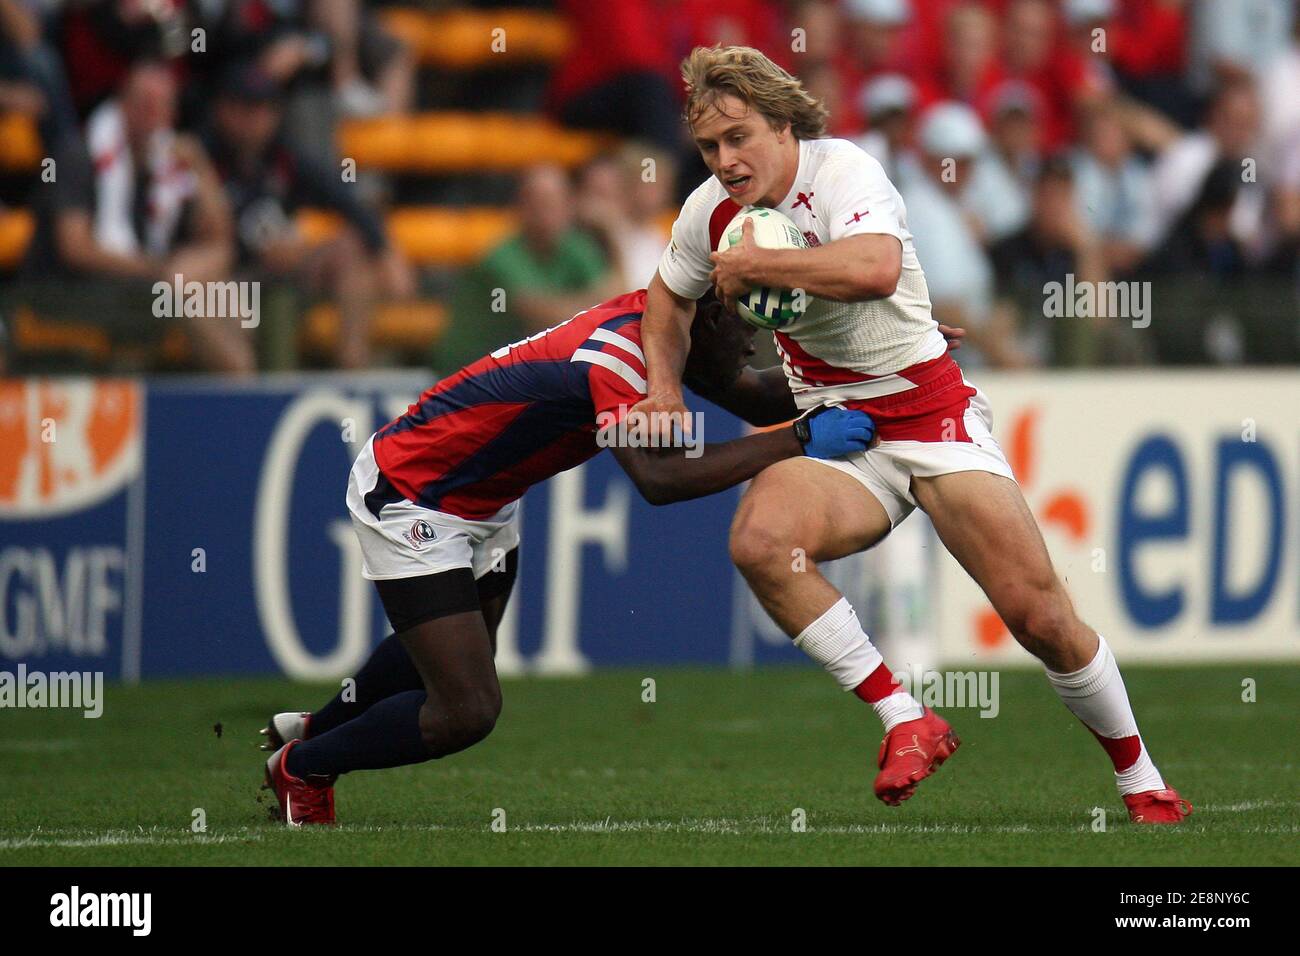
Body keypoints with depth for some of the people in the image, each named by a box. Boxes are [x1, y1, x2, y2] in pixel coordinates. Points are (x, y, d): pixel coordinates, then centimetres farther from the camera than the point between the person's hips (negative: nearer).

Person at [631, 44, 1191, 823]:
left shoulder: (842, 170, -15)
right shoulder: (711, 212, 3)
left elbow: (875, 268, -37)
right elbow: (669, 296, 25)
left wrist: (754, 264, -25)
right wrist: (665, 385, 7)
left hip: (929, 405, -4)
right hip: (833, 435, 4)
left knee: (1039, 614, -9)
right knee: (759, 539, -30)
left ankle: (1141, 779, 14)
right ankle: (904, 721, -21)